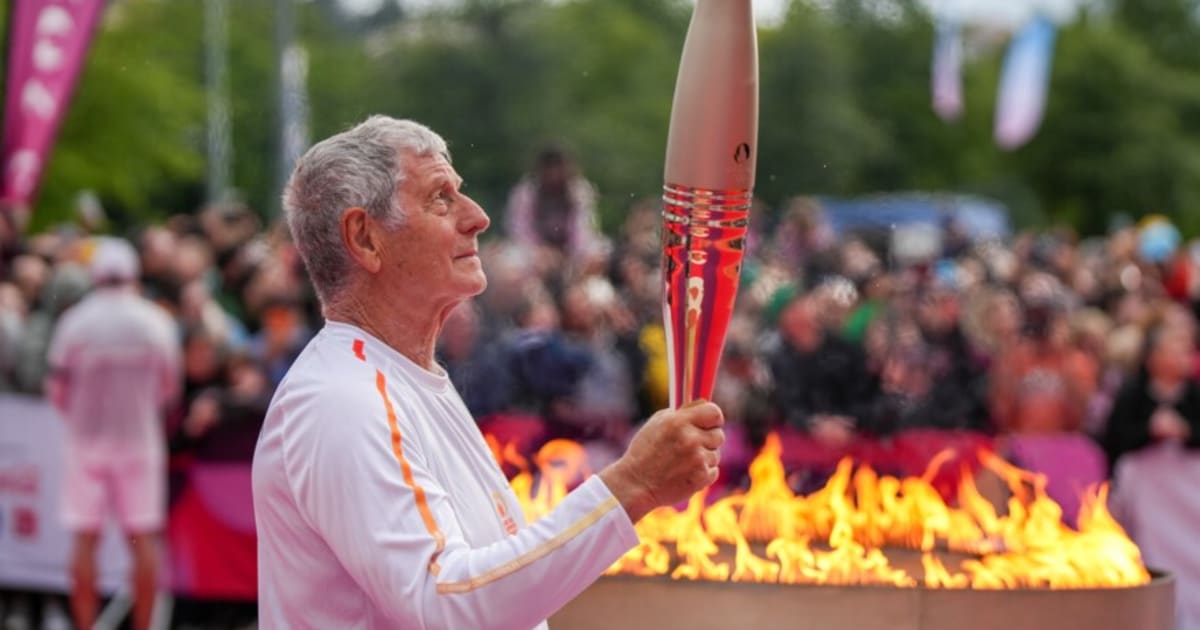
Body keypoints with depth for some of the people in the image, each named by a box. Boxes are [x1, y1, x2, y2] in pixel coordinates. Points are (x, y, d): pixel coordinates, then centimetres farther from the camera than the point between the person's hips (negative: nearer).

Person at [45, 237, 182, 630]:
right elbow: (169, 388, 7)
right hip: (141, 439, 0)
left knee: (85, 539, 4)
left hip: (86, 437, 0)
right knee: (144, 538, 4)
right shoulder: (156, 322, -2)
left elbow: (57, 390, 1)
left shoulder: (74, 322, -5)